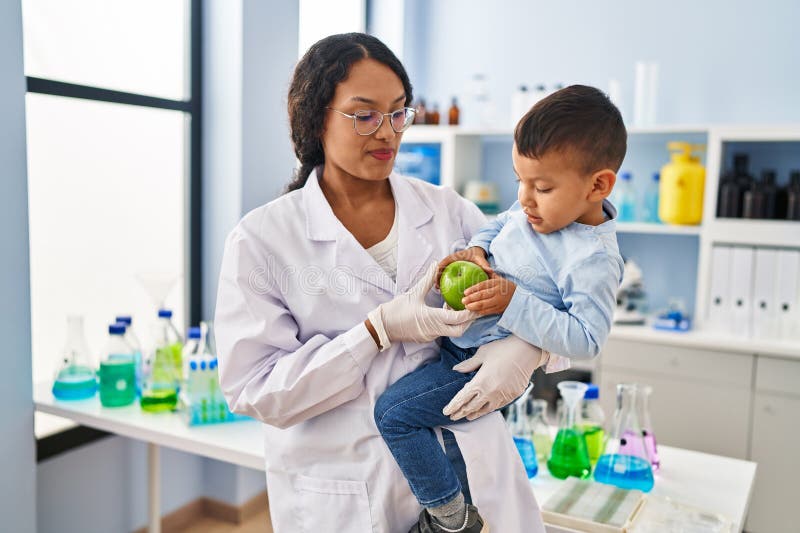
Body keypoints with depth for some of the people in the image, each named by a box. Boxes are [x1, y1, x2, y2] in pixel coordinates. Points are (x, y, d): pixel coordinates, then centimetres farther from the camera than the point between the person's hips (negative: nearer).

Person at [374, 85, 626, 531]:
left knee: (395, 412, -15)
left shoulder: (593, 262, -25)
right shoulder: (541, 207, -1)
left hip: (492, 364, -10)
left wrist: (514, 302, -32)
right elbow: (498, 225, 16)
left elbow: (585, 339, -26)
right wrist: (475, 249, -6)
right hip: (460, 332, 10)